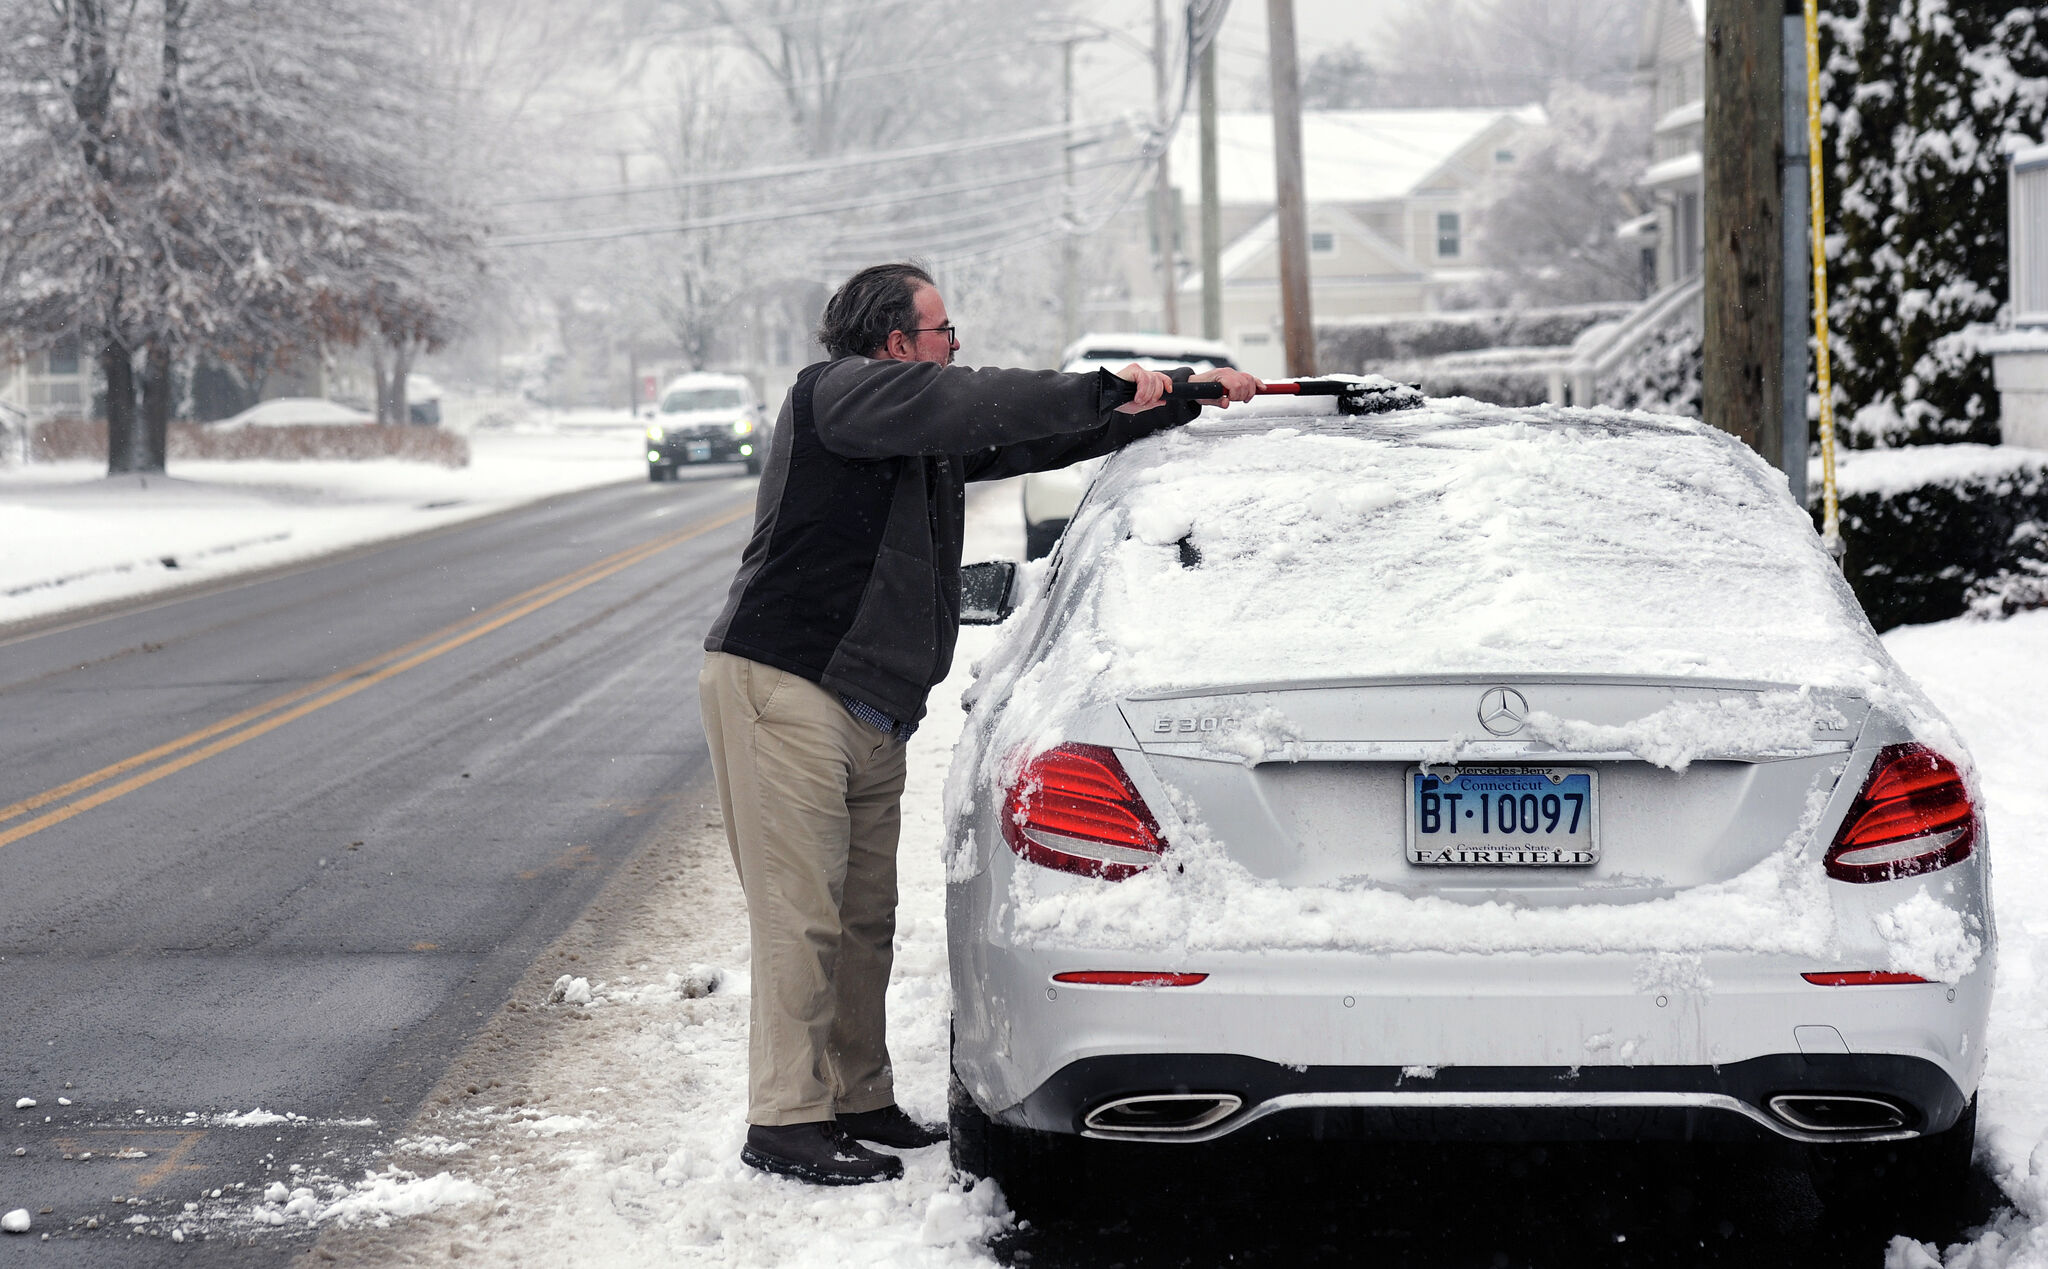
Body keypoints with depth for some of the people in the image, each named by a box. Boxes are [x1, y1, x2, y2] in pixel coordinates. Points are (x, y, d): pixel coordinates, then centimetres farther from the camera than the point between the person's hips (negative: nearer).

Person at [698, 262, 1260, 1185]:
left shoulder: (930, 442, 20)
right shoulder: (837, 392, -6)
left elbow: (1038, 438, 26)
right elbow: (972, 406, -18)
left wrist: (1185, 397, 23)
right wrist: (1104, 391, -14)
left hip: (871, 715, 9)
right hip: (782, 689, -9)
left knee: (865, 917, 10)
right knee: (802, 913, -9)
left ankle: (859, 1101, 19)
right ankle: (785, 1122, -6)